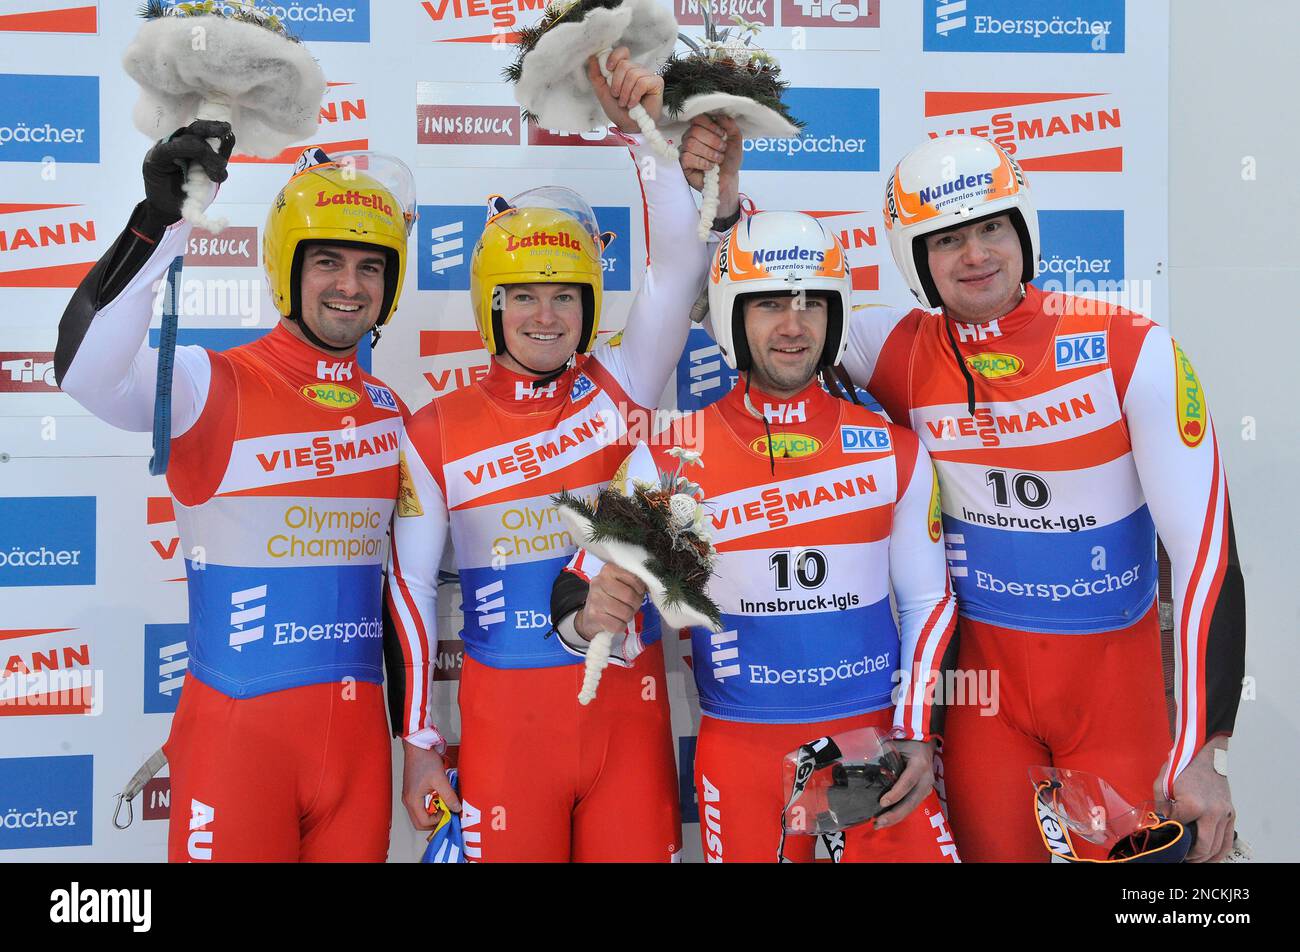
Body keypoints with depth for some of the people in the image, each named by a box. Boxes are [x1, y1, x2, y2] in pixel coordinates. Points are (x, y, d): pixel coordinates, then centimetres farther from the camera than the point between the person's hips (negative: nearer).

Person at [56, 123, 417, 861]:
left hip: (357, 727, 5)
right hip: (238, 726, -5)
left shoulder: (389, 411, 8)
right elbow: (86, 371, -29)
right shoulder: (216, 386, -9)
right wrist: (161, 221, -36)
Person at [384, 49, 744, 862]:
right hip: (506, 714, -1)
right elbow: (411, 587, 3)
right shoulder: (436, 431, -1)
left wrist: (648, 132, -21)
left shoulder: (621, 387, 1)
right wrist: (419, 741, 3)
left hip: (629, 703, 1)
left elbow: (682, 264, -10)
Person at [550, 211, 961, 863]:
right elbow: (582, 592, -3)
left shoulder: (893, 450, -1)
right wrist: (593, 620, -26)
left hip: (876, 736, 1)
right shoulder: (671, 459, -6)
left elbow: (928, 602, 7)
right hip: (742, 752, -1)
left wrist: (917, 733, 0)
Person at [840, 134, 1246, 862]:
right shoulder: (901, 354, -6)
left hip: (1115, 672, -1)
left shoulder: (1129, 349, -14)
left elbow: (1205, 541, -15)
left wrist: (1204, 752, -17)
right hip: (983, 669, 2)